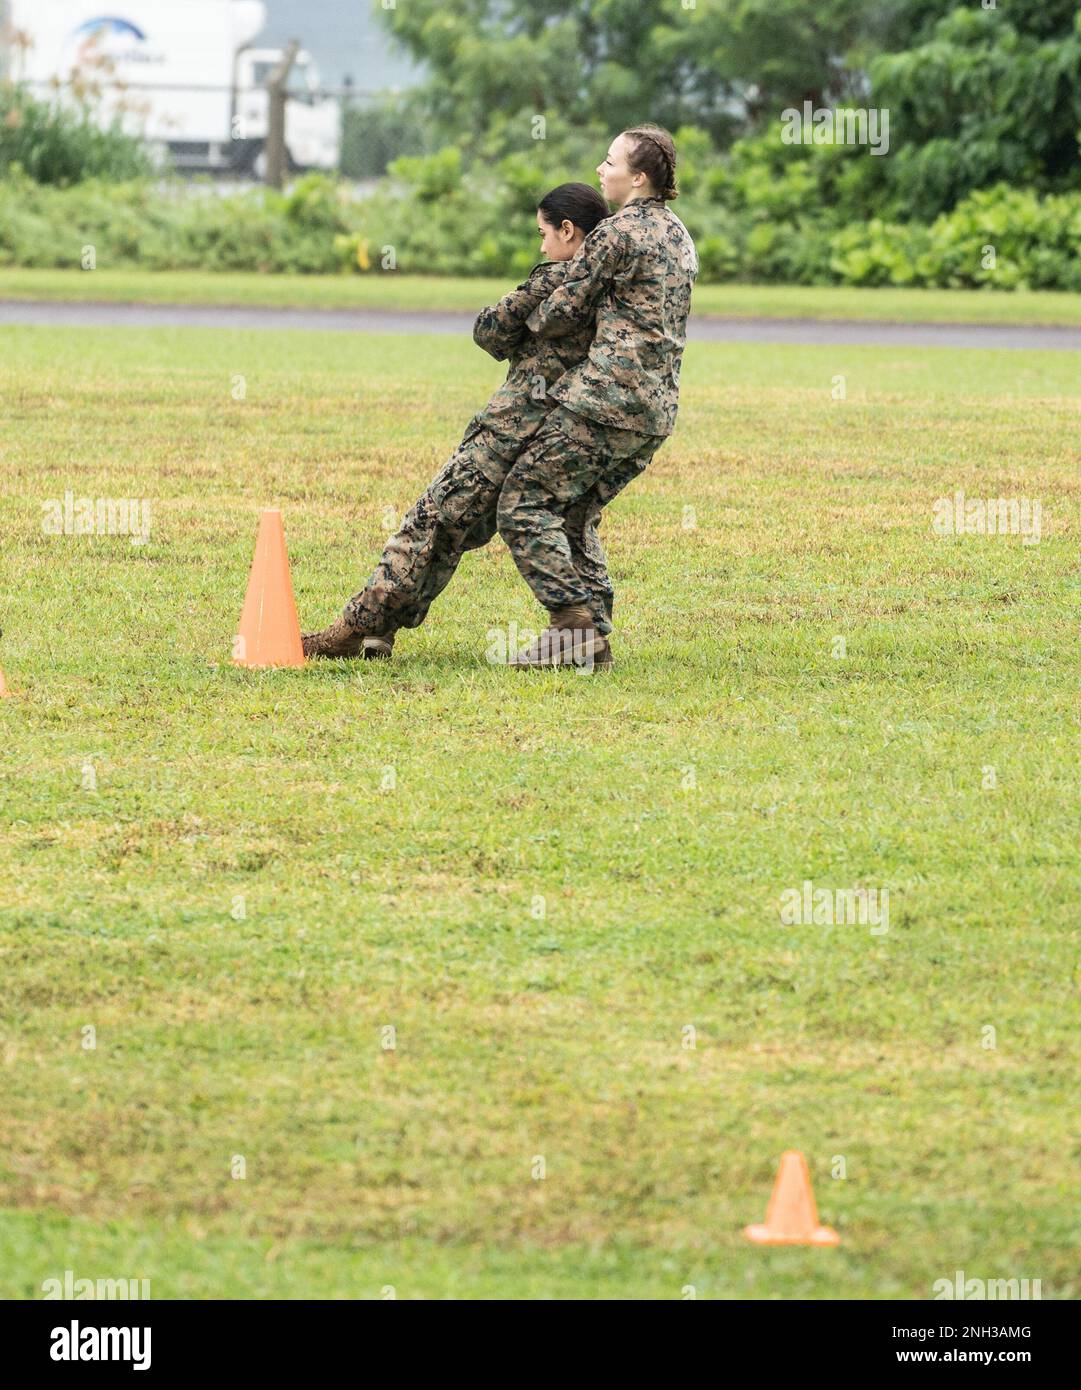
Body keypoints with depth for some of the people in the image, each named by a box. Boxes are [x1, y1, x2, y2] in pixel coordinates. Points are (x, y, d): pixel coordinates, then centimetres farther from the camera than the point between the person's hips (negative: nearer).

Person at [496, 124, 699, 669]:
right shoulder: (679, 236, 19)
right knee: (575, 514, 17)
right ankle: (594, 637, 10)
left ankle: (574, 624, -15)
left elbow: (563, 311, -6)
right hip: (657, 409, 9)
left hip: (607, 399, -9)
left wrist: (526, 323, 16)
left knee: (524, 502, -5)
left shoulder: (618, 233, -10)